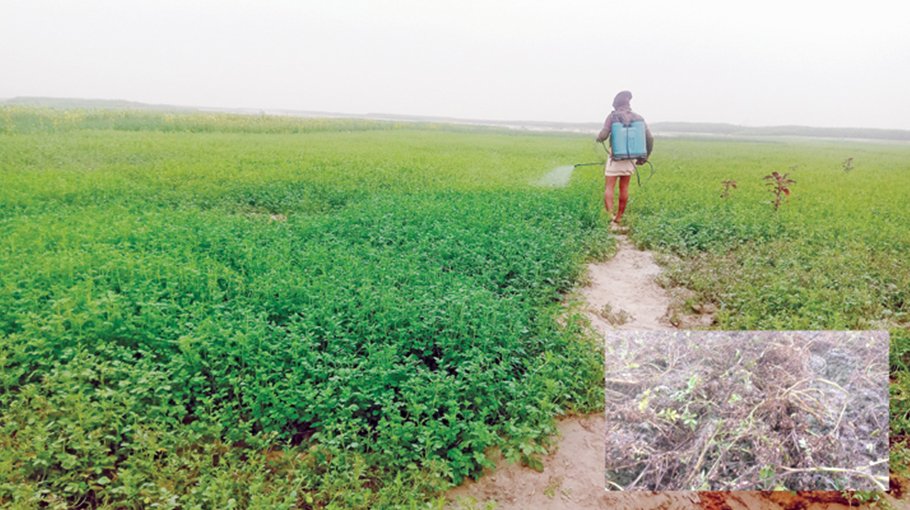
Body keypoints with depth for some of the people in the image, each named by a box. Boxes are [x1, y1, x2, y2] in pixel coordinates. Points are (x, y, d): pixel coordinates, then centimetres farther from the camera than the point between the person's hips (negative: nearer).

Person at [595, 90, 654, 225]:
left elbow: (603, 135, -15)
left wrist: (599, 138, 10)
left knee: (609, 187, 0)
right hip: (630, 158, 4)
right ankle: (619, 218, 17)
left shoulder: (613, 116, -6)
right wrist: (645, 157, 13)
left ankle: (609, 215, -15)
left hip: (615, 157, -4)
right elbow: (650, 138, 2)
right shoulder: (638, 118, 6)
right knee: (624, 188, 10)